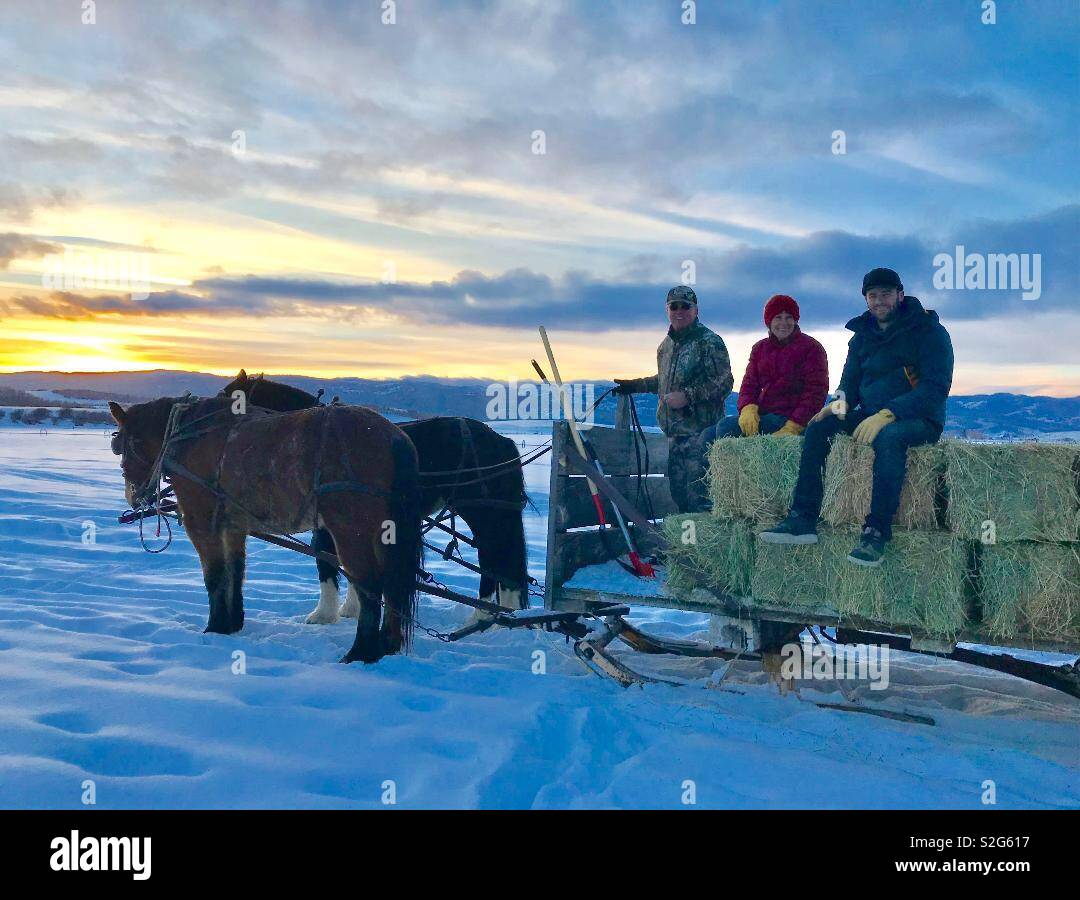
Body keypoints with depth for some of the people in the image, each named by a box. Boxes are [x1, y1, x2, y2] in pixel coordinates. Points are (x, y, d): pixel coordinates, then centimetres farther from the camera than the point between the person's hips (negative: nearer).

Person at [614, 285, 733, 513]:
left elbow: (724, 383, -13)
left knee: (697, 493, -13)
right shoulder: (666, 345, 18)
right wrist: (635, 385, 29)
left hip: (700, 431, -8)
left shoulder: (709, 342, -7)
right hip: (674, 430, 8)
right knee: (677, 490, 9)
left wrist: (687, 396, -20)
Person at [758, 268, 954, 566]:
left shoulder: (929, 331, -7)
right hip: (871, 416, 6)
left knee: (889, 437, -39)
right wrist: (840, 402, -9)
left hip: (919, 419, -6)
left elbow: (936, 386, -18)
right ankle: (803, 521, -19)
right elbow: (851, 380, 17)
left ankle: (877, 531, -36)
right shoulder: (863, 336, 13)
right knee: (818, 426, -14)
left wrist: (888, 414, -29)